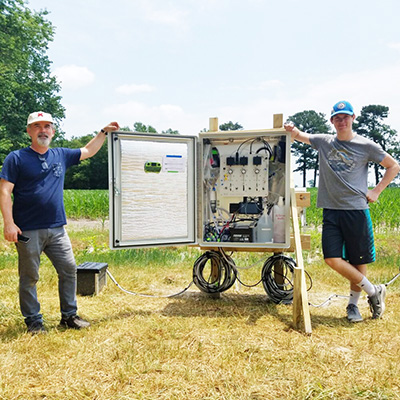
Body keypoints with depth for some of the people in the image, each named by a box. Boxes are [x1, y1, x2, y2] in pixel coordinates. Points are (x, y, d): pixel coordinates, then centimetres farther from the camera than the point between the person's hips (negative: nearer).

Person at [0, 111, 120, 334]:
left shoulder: (61, 155, 11)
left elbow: (88, 151, 26)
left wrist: (104, 132, 22)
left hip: (57, 228, 5)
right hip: (28, 231, -4)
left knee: (69, 270, 7)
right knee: (29, 277, 5)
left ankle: (69, 315, 21)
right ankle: (33, 320, 20)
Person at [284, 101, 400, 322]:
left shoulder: (366, 146, 2)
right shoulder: (324, 142, 9)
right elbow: (300, 136, 19)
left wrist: (376, 191, 2)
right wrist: (292, 129, -5)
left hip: (357, 210, -2)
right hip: (331, 211, 2)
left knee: (359, 261, 4)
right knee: (333, 259, -7)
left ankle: (353, 304, 25)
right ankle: (373, 291, 12)